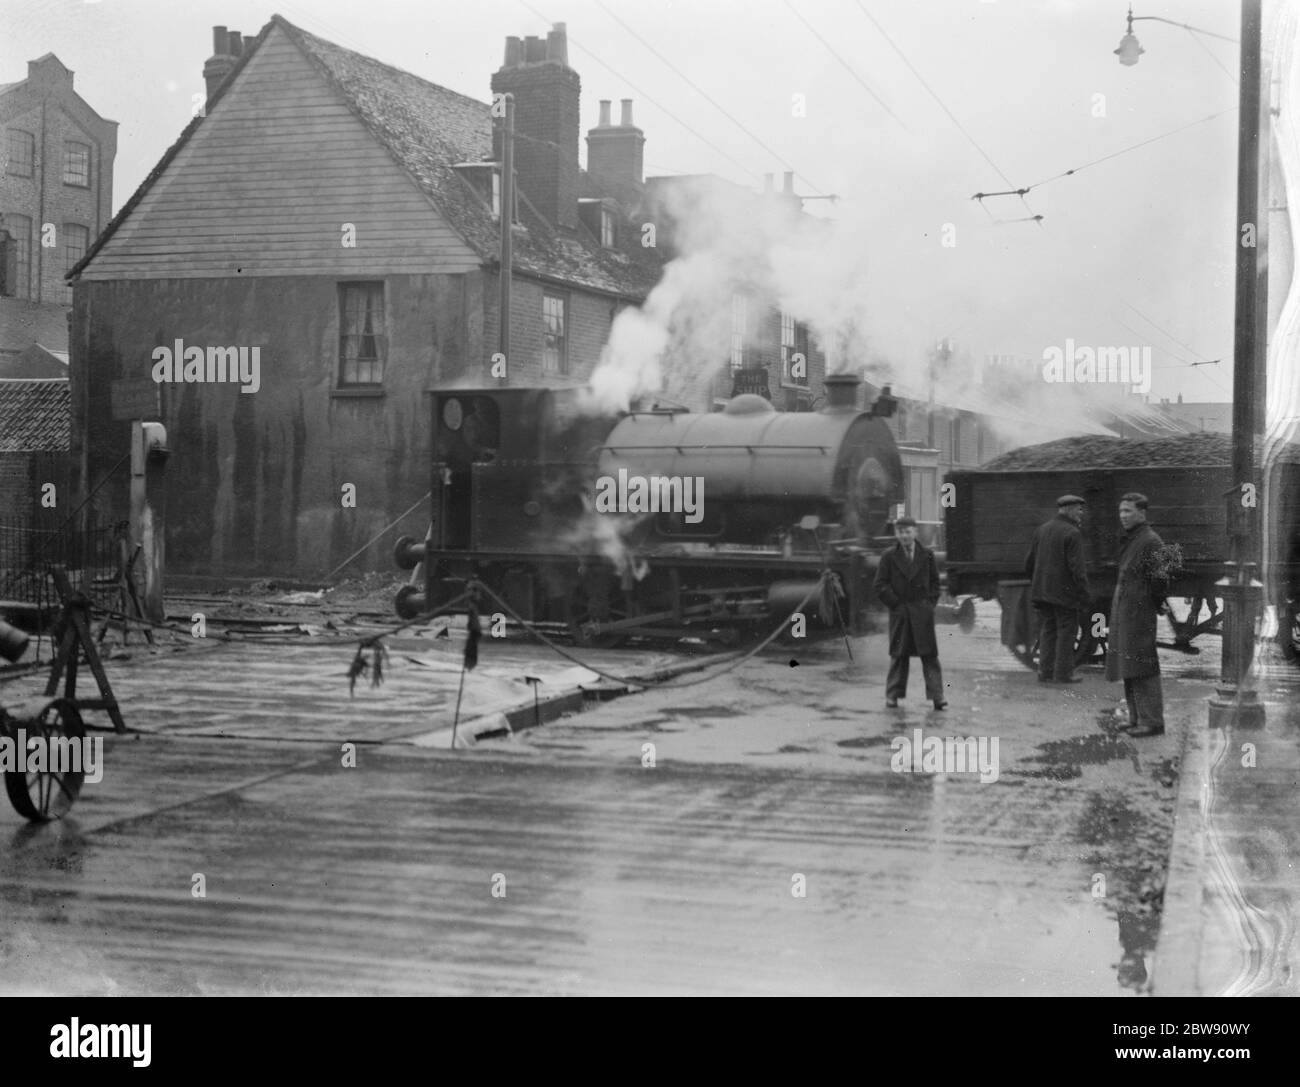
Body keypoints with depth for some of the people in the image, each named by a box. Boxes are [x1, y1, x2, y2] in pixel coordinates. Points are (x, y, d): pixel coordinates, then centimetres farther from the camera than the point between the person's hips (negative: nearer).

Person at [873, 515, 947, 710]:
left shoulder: (927, 555, 5)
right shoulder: (889, 557, 1)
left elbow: (935, 581, 12)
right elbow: (880, 585, 1)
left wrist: (930, 603, 1)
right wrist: (895, 604, -6)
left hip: (923, 611, 1)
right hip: (899, 613, -1)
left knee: (929, 654, -2)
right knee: (898, 655, 4)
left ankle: (937, 697, -2)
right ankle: (892, 695, 12)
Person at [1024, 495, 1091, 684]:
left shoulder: (1042, 529, 10)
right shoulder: (1072, 533, -13)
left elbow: (1029, 562, 13)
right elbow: (1076, 566, -17)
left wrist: (1035, 583, 24)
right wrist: (1084, 593, -12)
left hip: (1042, 589, 7)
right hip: (1064, 590, -7)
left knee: (1047, 629, 11)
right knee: (1066, 629, 1)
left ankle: (1045, 671, 10)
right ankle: (1063, 673, 2)